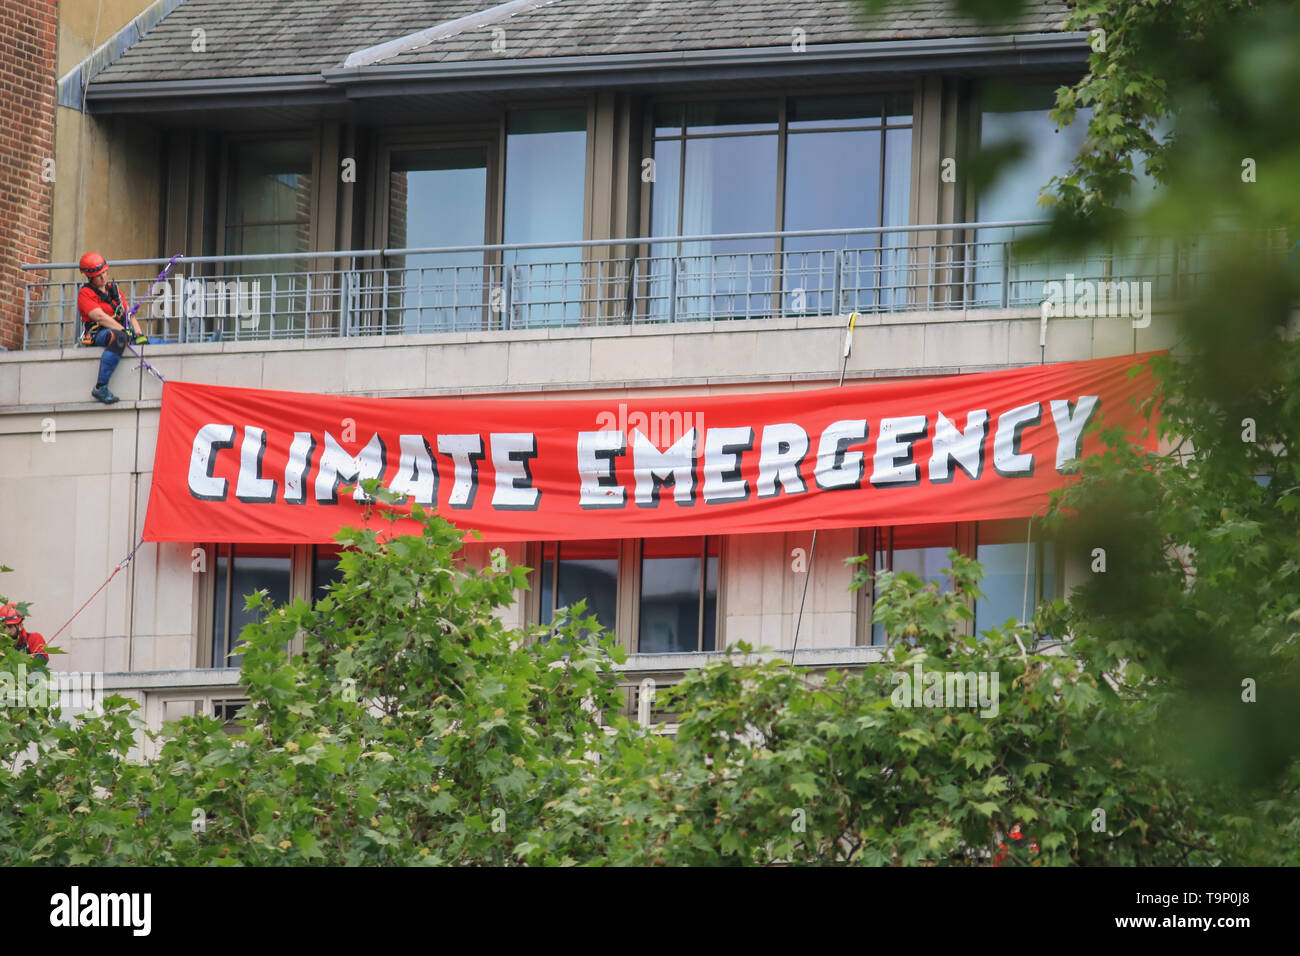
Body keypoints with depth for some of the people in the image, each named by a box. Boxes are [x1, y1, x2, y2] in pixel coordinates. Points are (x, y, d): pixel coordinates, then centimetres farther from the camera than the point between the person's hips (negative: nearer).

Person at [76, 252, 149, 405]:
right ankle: (100, 388, -43)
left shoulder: (113, 289, 22)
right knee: (119, 337, -40)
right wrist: (124, 330, -22)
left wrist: (139, 334, 0)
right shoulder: (85, 294, 0)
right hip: (97, 334, -7)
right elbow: (100, 316, -14)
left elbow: (129, 314, 17)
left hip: (119, 329, 7)